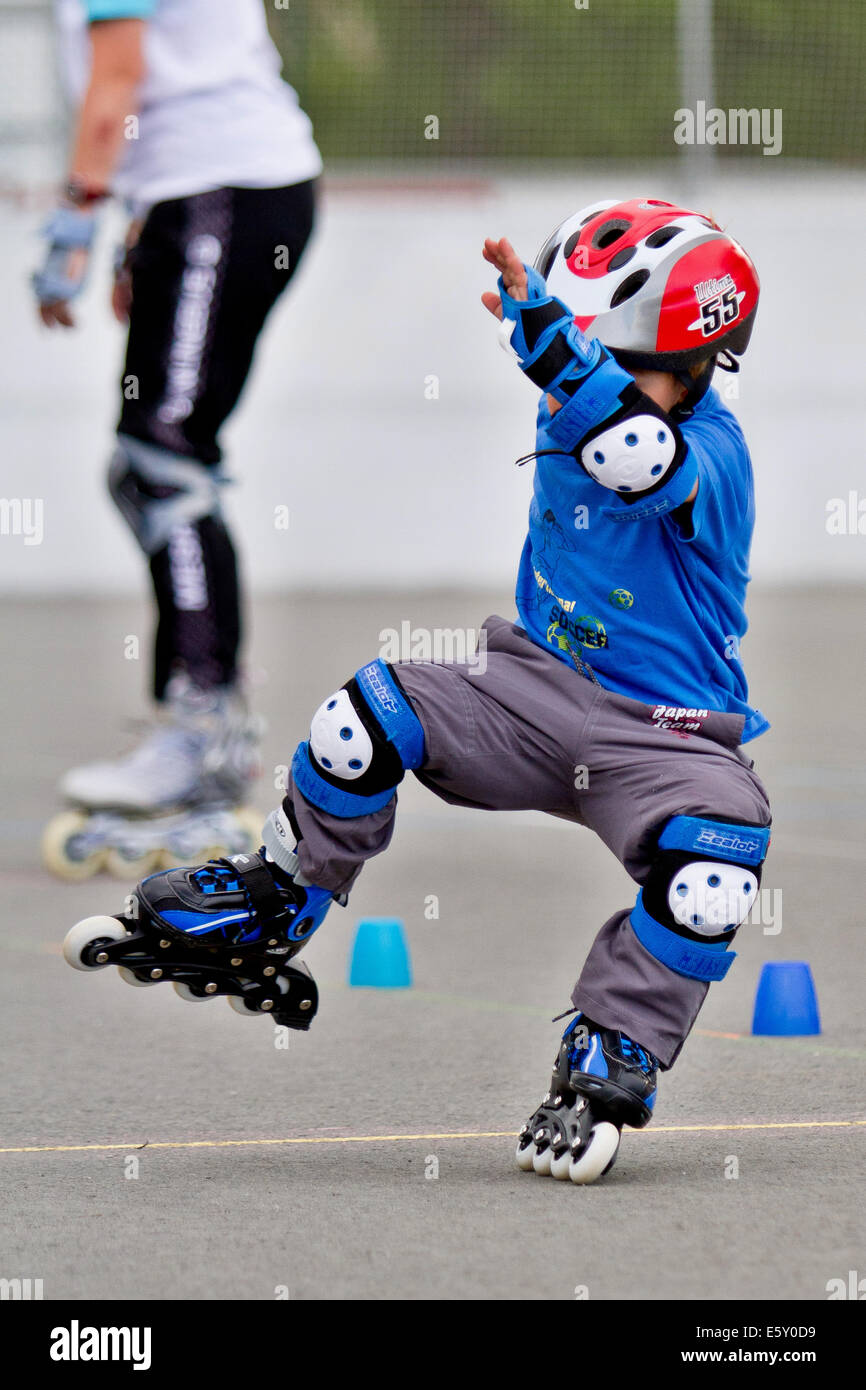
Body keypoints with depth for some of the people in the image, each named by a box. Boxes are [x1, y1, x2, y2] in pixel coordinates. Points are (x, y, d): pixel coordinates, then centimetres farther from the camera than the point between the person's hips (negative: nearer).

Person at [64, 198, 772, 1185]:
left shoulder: (713, 456, -21)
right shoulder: (568, 415, 1)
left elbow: (639, 458, -46)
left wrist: (545, 333, -54)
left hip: (663, 735, -6)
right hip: (540, 690, 6)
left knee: (712, 866, -34)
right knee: (366, 720, -15)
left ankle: (606, 1073, -14)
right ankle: (268, 907, 8)